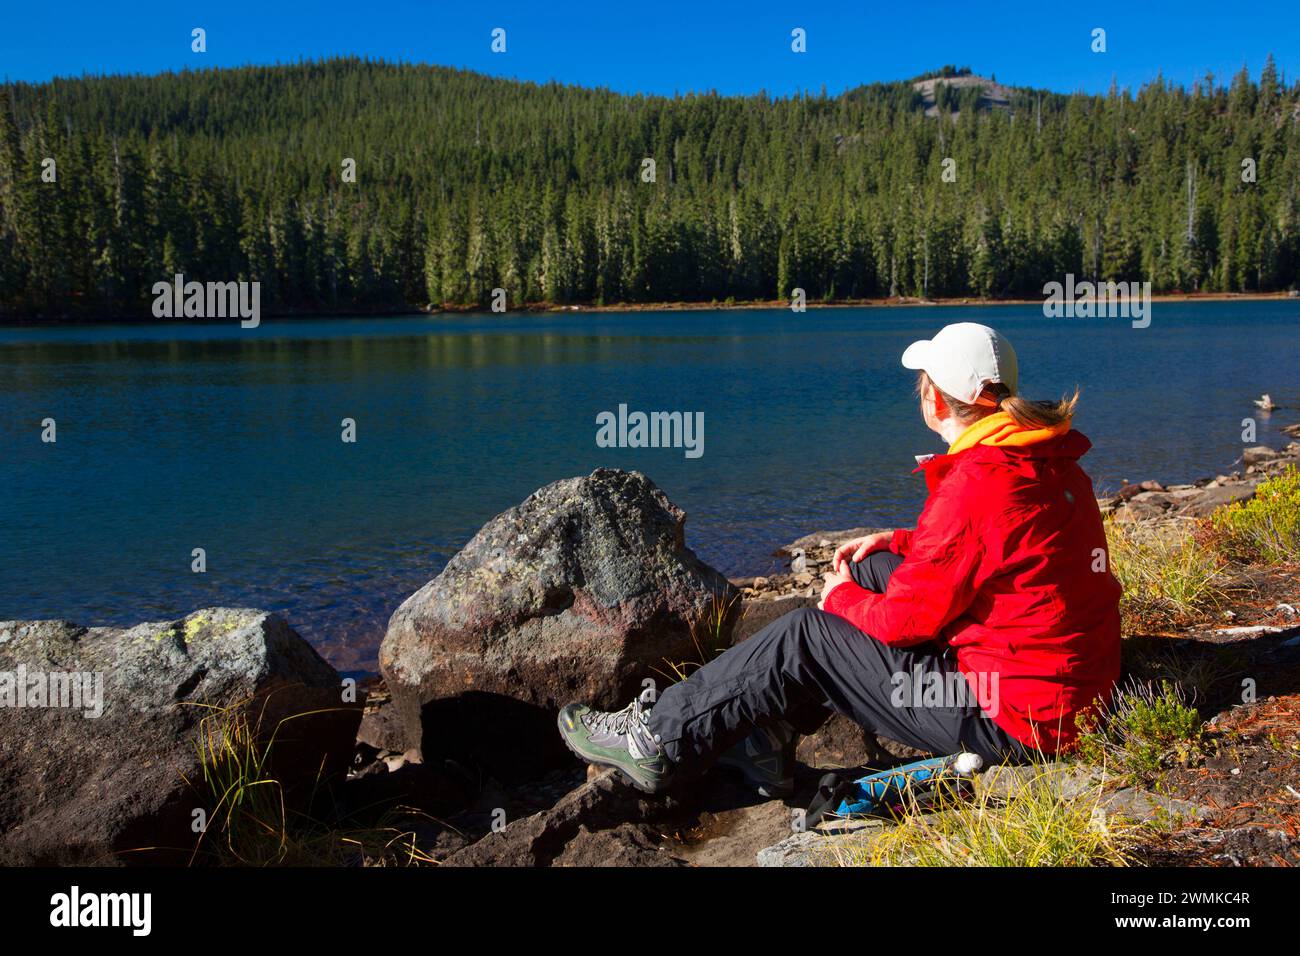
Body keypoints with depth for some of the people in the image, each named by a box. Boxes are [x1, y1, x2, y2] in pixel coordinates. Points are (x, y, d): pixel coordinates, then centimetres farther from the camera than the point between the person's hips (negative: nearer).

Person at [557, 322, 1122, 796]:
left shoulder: (976, 484, -25)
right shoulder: (1048, 456, 5)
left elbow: (910, 618, -18)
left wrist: (841, 597, 2)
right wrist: (895, 542, 13)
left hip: (1013, 718, -9)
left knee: (806, 638, -4)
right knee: (873, 571, 13)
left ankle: (661, 742, 10)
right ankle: (769, 733, 18)